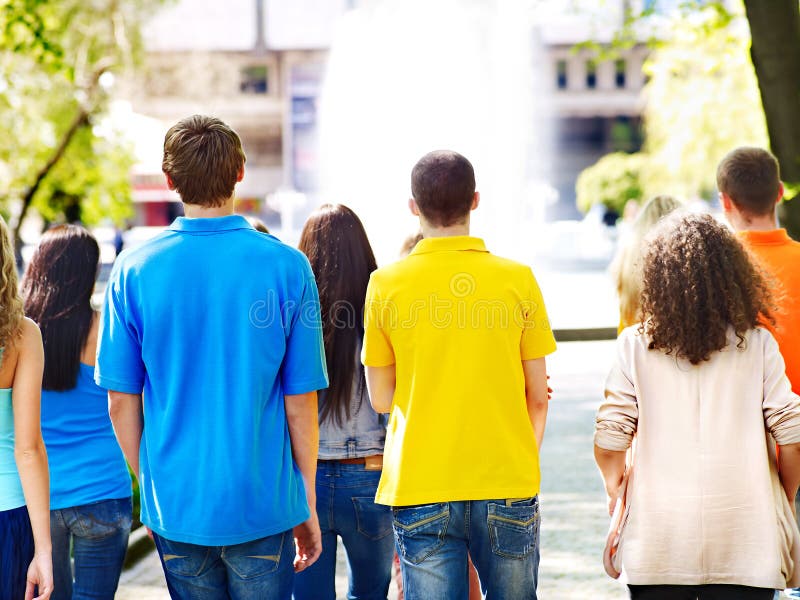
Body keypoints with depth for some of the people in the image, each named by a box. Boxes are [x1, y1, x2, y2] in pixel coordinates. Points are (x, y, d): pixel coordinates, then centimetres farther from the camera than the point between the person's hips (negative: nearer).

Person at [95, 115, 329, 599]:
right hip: (263, 505, -1)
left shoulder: (134, 269, -4)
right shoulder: (286, 266, -8)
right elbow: (300, 401, -5)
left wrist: (149, 485, 13)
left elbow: (121, 400, -1)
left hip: (175, 505, 2)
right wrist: (307, 503, 6)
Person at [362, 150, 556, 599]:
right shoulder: (517, 279, -1)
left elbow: (381, 399, 5)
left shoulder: (386, 284, -2)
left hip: (419, 491, 0)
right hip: (507, 490, 0)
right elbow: (537, 398, 4)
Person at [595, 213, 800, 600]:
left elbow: (609, 437, -4)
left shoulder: (636, 345, -3)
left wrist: (614, 488, 16)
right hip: (744, 543, 0)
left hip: (656, 545, 0)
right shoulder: (757, 344, -4)